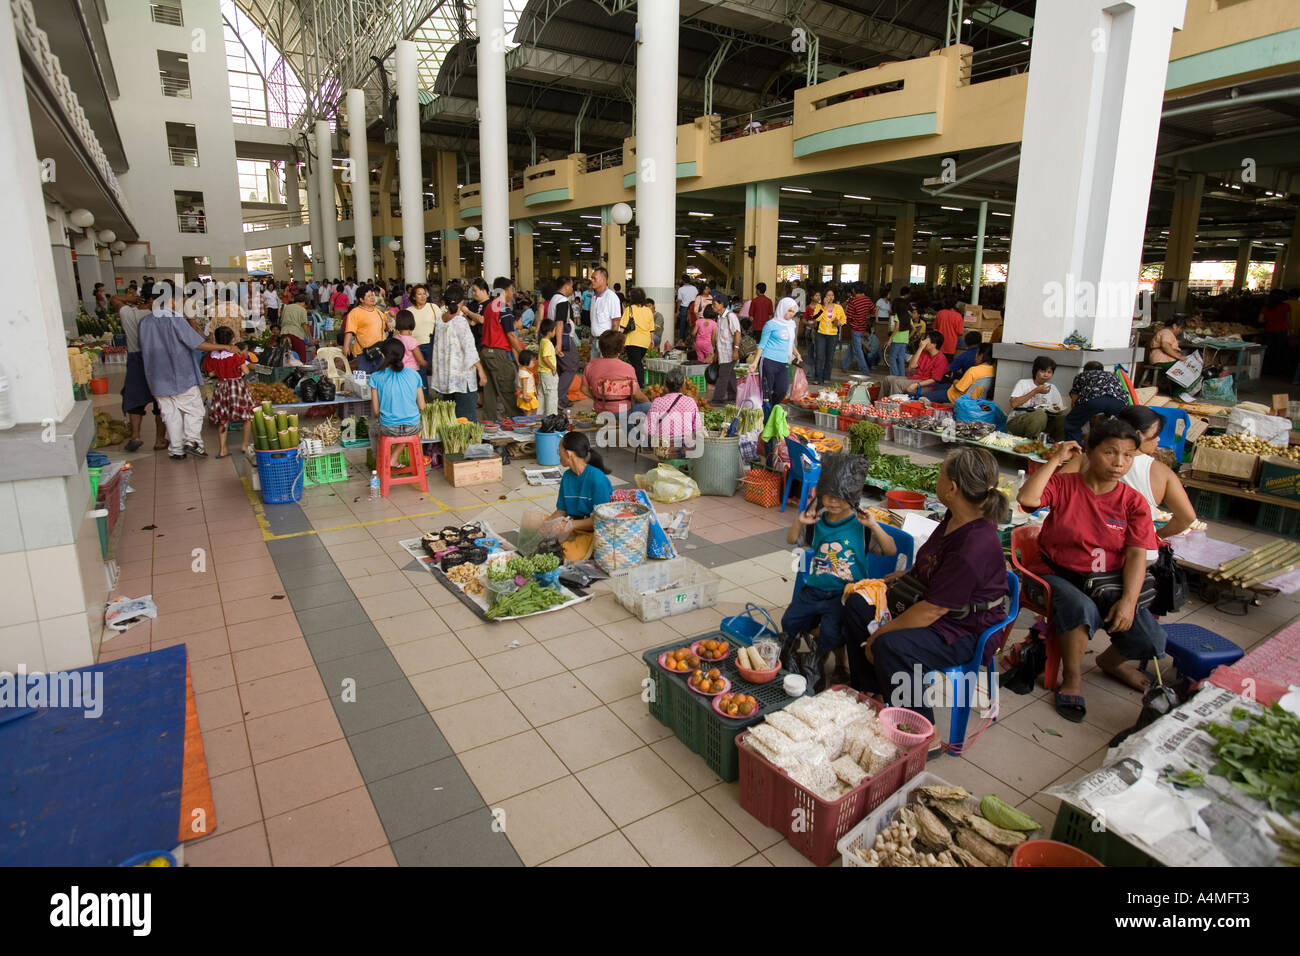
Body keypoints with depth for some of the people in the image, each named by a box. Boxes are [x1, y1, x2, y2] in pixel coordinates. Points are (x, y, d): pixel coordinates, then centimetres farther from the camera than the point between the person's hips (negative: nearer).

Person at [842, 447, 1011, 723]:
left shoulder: (976, 546, -32)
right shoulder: (955, 519, -2)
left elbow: (932, 610, -29)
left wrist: (880, 634, -22)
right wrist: (905, 575, 7)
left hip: (965, 632, -10)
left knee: (890, 647, -34)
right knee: (856, 604, 5)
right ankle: (869, 693, 16)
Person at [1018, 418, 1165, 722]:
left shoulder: (1133, 501, 1)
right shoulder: (1063, 485, -5)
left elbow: (1136, 554, -6)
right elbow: (1026, 498, -27)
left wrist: (1128, 600, -19)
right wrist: (1055, 460, -18)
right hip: (1059, 574, -3)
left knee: (1152, 642, -13)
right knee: (1082, 608, -37)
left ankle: (1110, 660, 26)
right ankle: (1072, 680, -9)